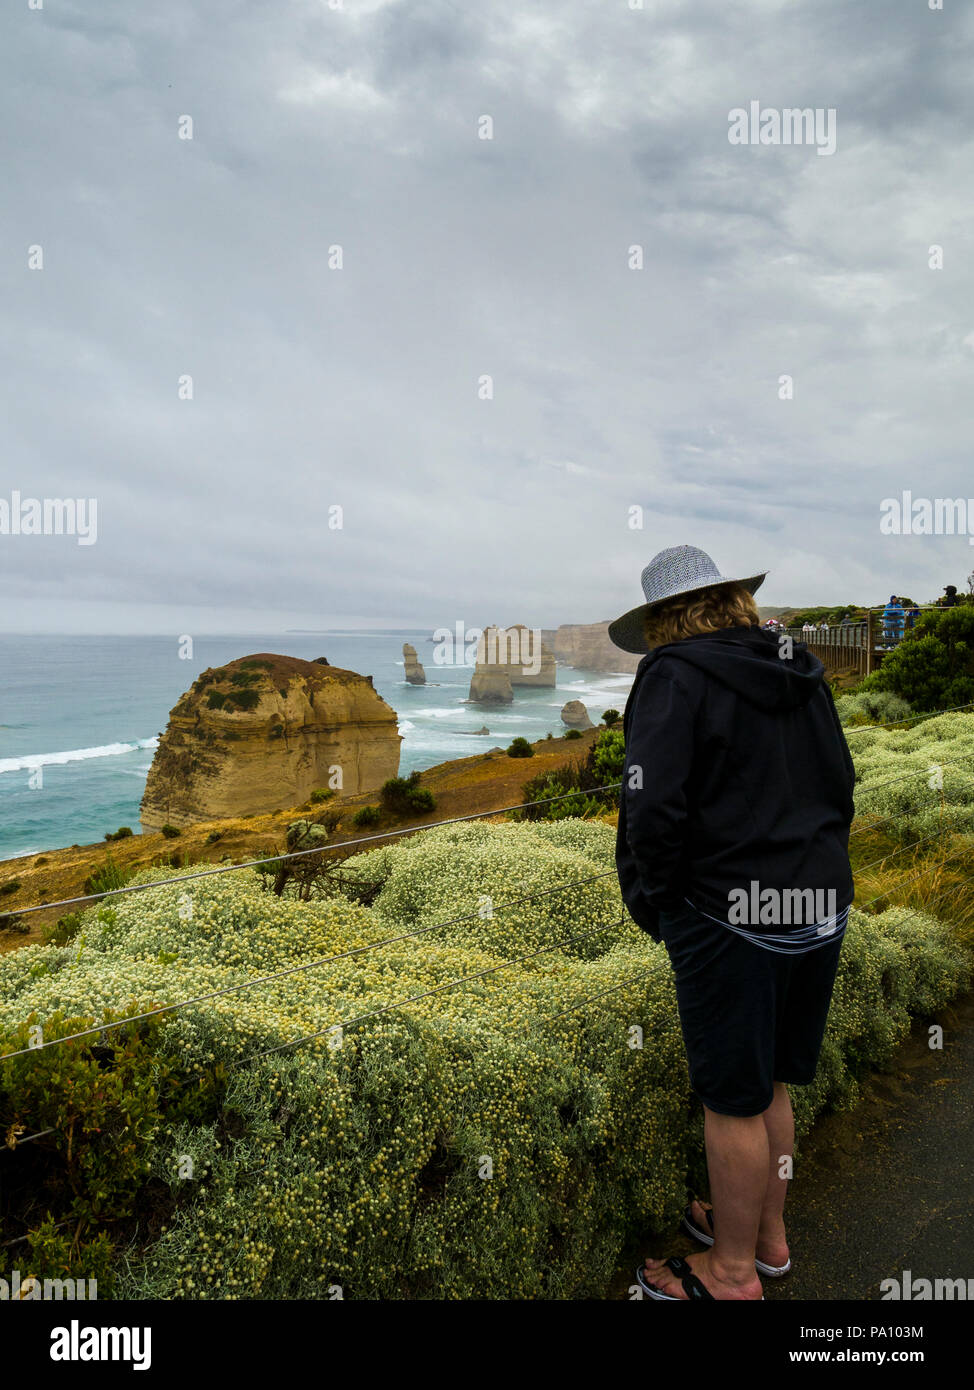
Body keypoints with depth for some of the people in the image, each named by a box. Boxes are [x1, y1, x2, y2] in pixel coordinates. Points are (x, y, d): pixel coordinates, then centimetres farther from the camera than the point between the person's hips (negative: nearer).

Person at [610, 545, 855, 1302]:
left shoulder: (675, 676, -13)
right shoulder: (801, 673, 9)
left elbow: (653, 807, -22)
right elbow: (840, 787, 14)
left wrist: (650, 905, -7)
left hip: (730, 918, -8)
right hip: (821, 908, 8)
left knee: (733, 1102, 8)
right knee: (770, 1085, 22)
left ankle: (733, 1271, 26)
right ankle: (768, 1234, 40)